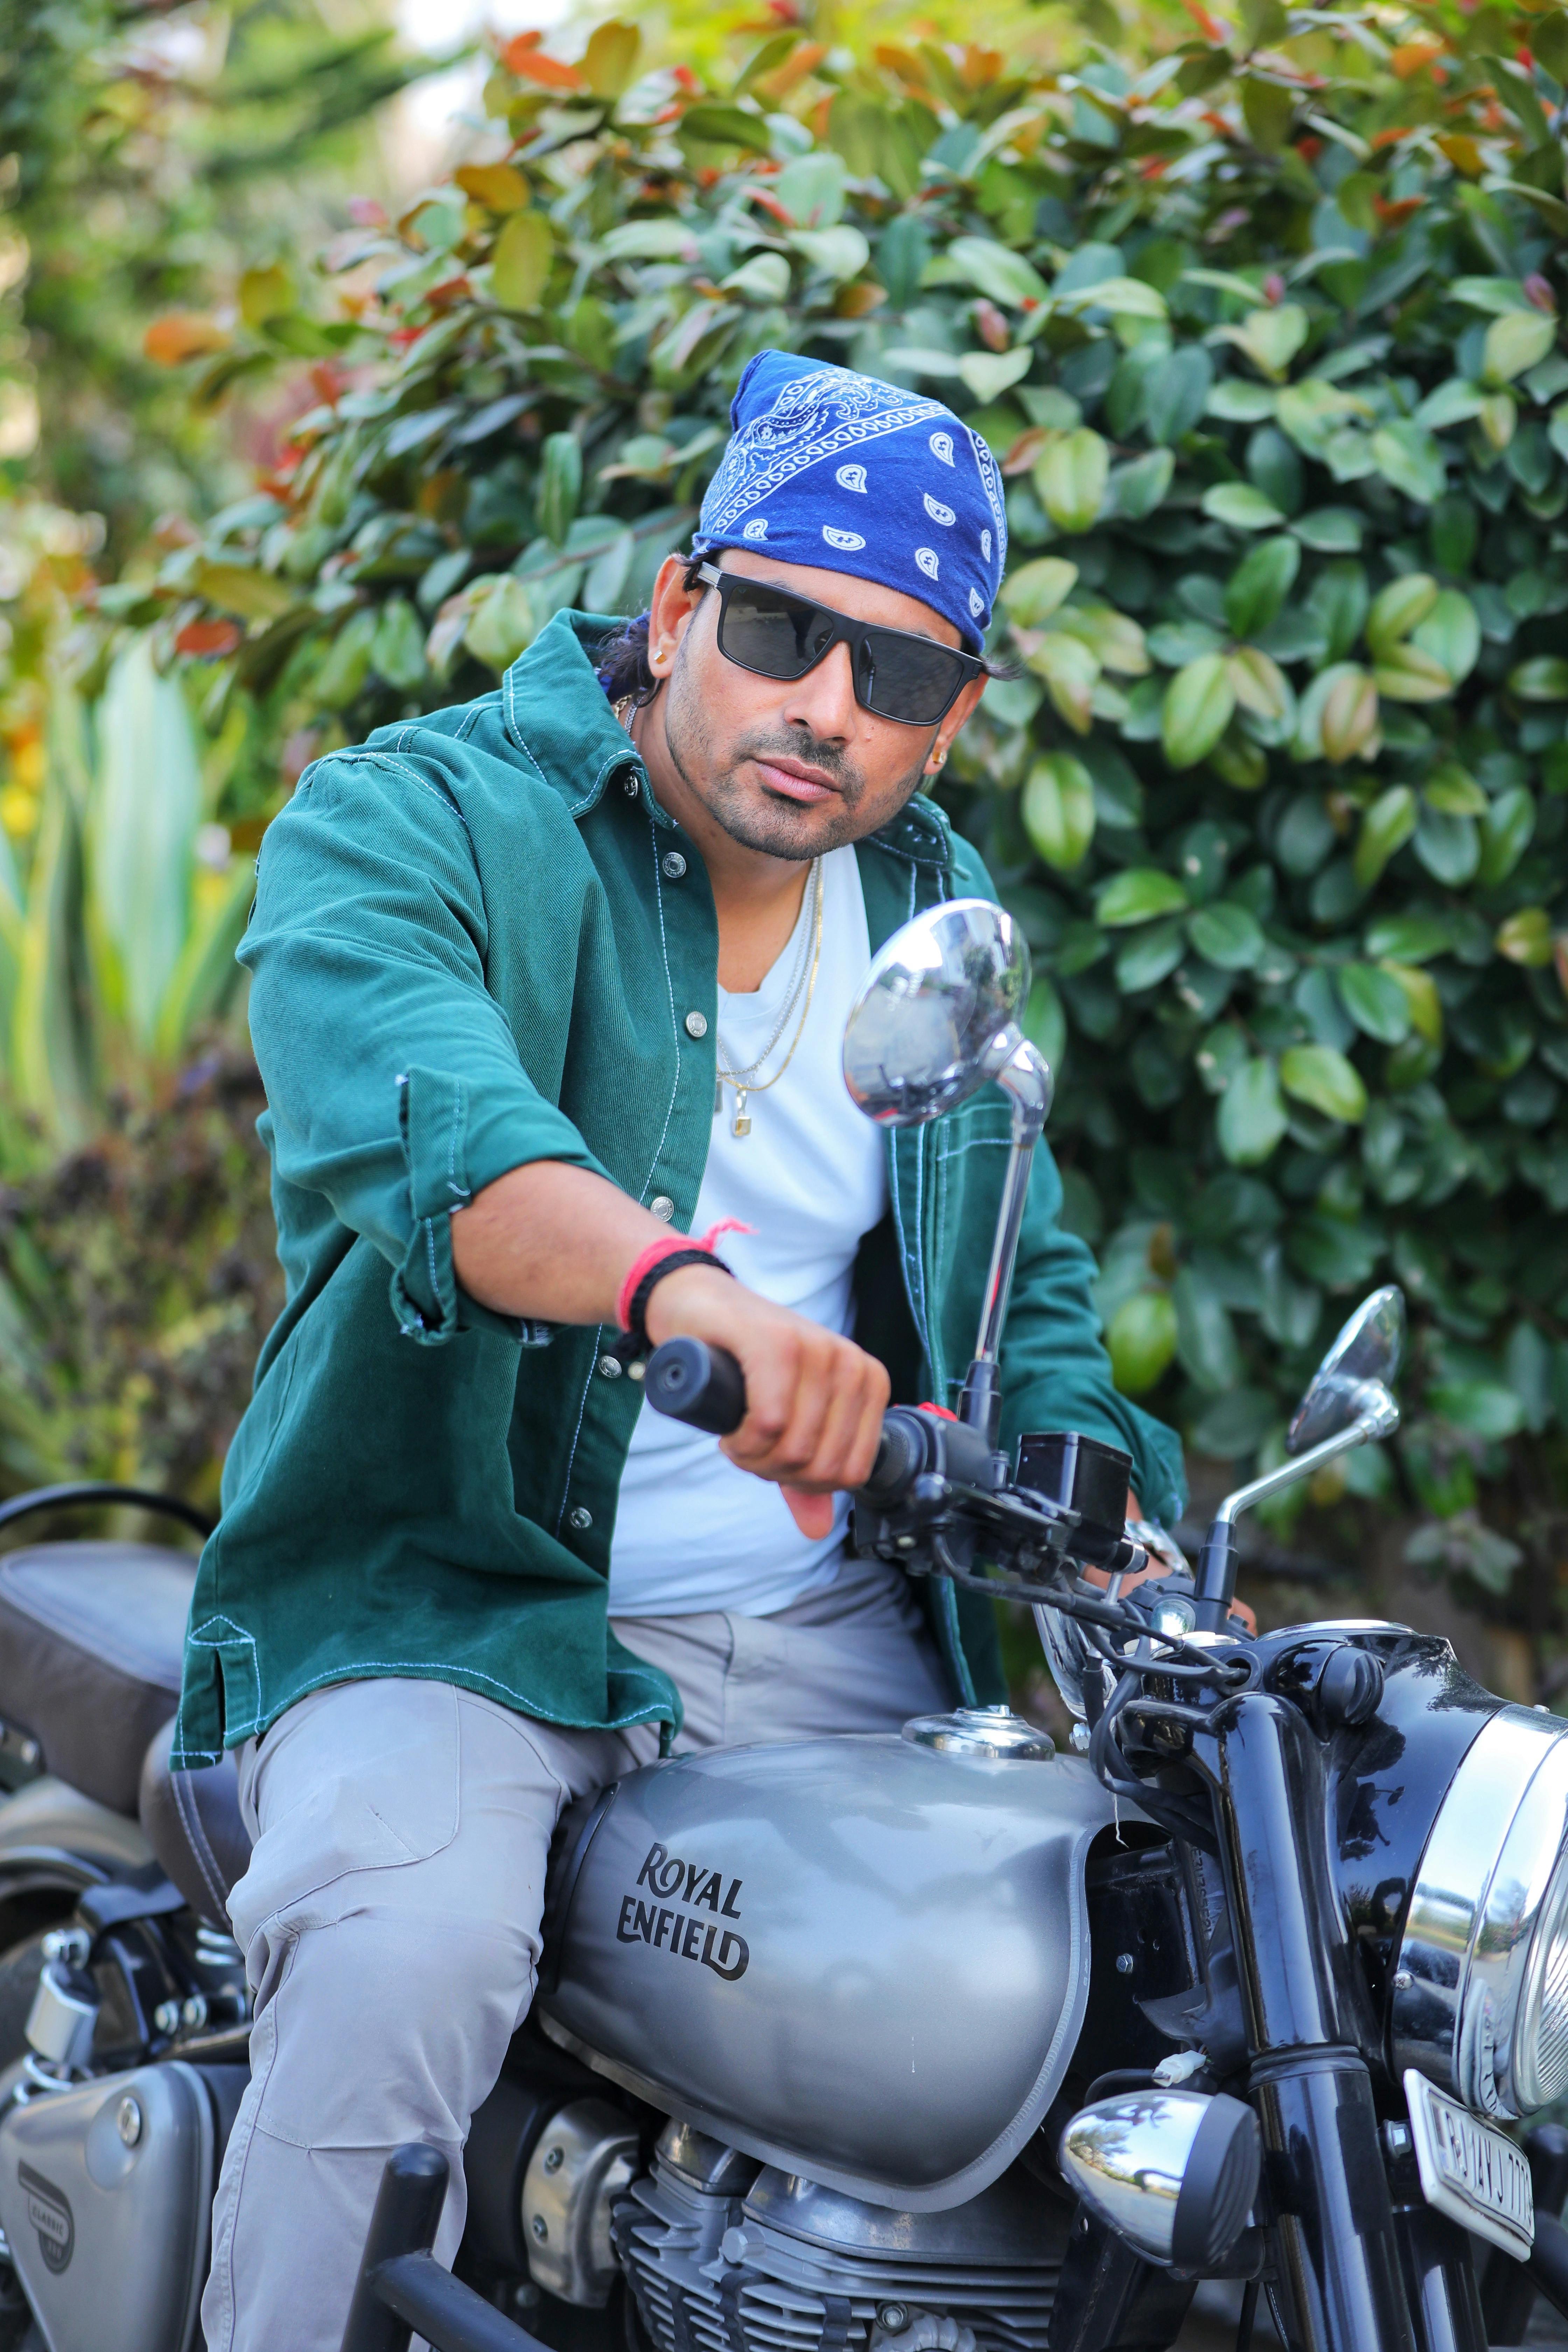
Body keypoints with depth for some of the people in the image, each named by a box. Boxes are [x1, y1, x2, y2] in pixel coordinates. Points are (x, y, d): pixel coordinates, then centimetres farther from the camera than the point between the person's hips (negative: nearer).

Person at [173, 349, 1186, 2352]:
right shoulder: (407, 820, -10)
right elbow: (406, 1104, -32)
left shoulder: (940, 914, 11)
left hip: (824, 1633, 5)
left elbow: (1026, 1283, 17)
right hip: (443, 1601, -5)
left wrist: (1110, 1498, -5)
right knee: (407, 1948, -32)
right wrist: (679, 1279, -52)